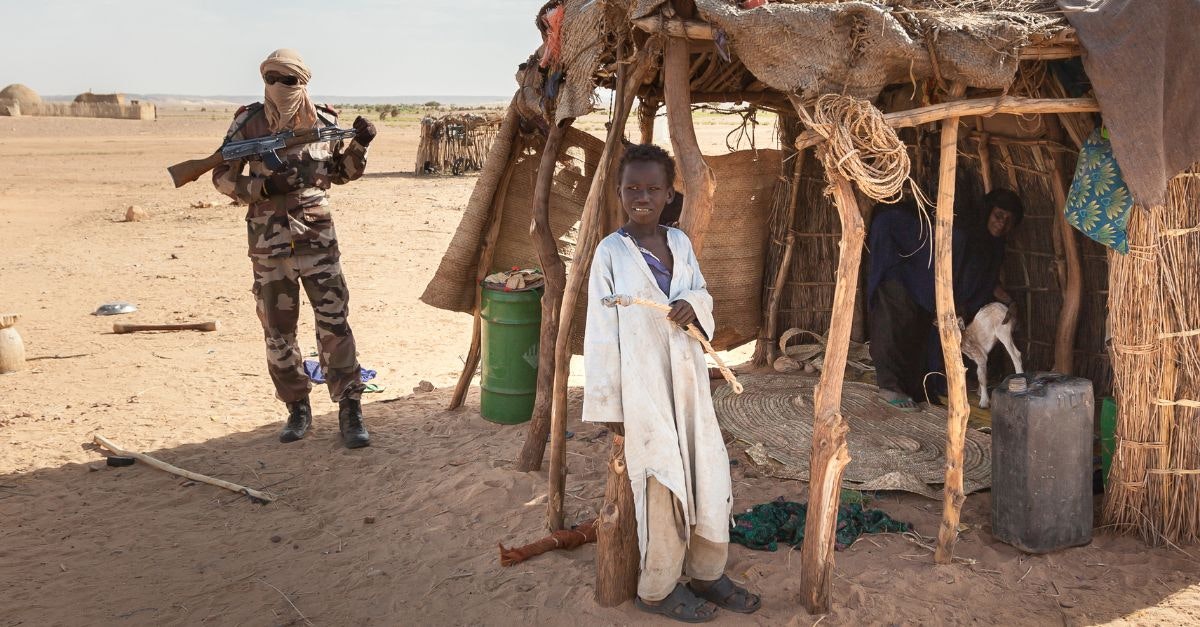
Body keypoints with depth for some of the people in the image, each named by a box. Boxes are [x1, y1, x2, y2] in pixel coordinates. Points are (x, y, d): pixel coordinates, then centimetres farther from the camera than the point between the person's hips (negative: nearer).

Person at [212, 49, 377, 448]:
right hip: (269, 245, 1)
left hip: (318, 239, -1)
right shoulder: (248, 122, 0)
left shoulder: (324, 122, 3)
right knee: (278, 333, 8)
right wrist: (264, 187, -15)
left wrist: (359, 146, -3)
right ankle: (298, 409, 23)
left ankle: (350, 411, 2)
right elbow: (222, 177, 2)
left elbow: (341, 173, 16)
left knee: (334, 324, -5)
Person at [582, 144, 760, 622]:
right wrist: (609, 404, -8)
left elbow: (702, 292, 17)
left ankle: (707, 573, 32)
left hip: (689, 381, 5)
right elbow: (601, 333, -8)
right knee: (661, 490, 4)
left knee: (710, 476, 12)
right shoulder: (611, 252, -9)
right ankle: (657, 590, 23)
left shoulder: (680, 242, 5)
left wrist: (693, 305, -9)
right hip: (643, 388, -5)